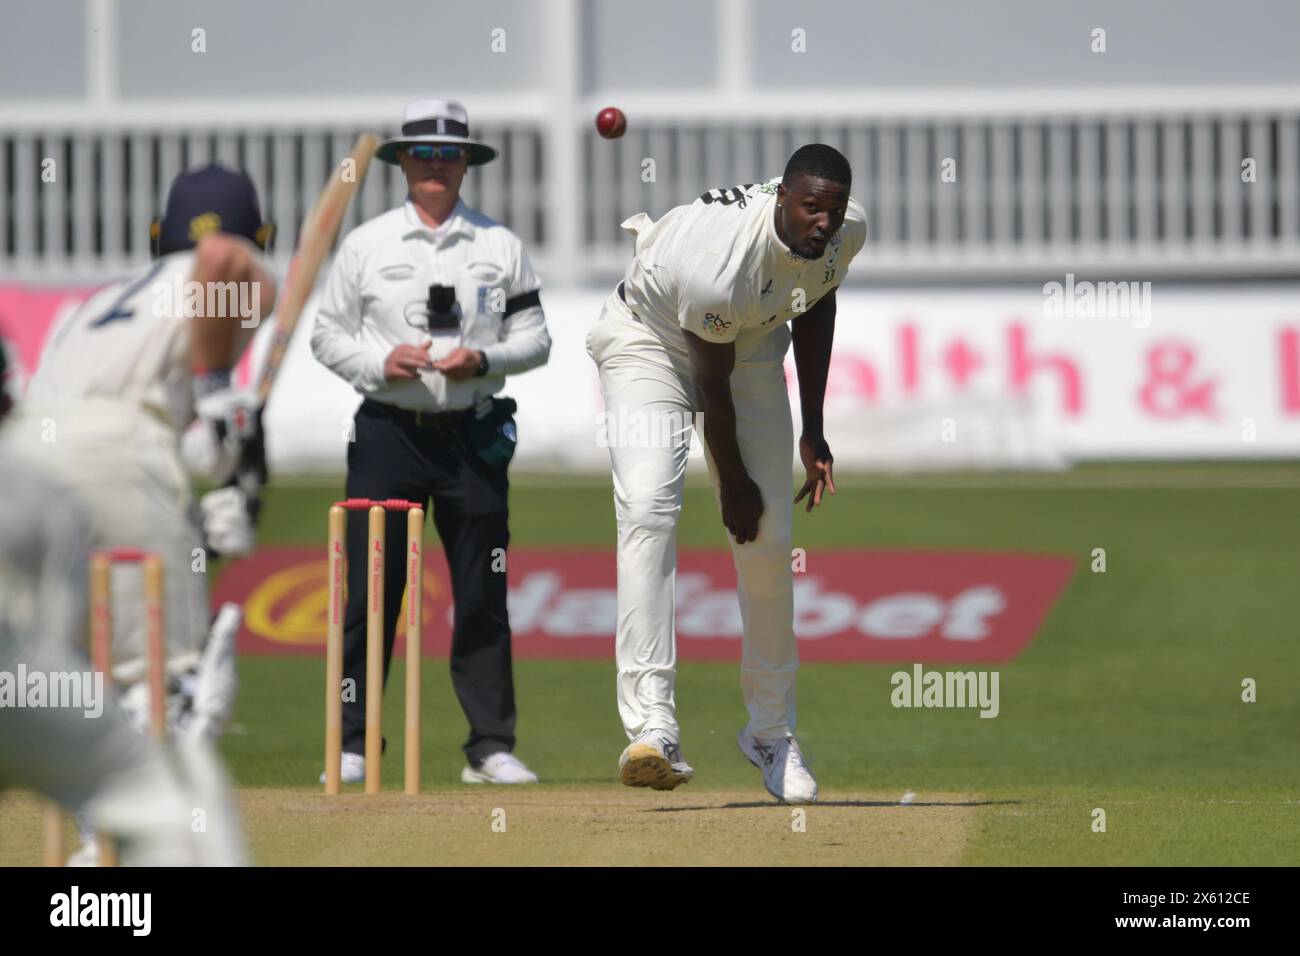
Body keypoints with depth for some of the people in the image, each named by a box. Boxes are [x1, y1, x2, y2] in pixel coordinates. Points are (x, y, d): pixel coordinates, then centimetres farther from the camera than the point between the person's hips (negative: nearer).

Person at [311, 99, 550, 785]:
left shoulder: (500, 246, 8)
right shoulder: (365, 245, 6)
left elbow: (534, 338, 8)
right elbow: (327, 334, 8)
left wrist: (483, 360, -11)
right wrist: (379, 361, -11)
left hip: (473, 436, 1)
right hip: (388, 432, -1)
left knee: (483, 598, 0)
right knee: (369, 593, -3)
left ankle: (491, 748, 5)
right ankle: (352, 744, 2)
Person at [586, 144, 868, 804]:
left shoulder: (847, 233, -19)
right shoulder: (718, 264, -39)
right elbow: (711, 384, -24)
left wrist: (812, 430, 3)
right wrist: (733, 482, -11)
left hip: (754, 346, 6)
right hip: (651, 339, -6)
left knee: (770, 539, 1)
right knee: (648, 509, -26)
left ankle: (772, 730, 18)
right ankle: (651, 723, -35)